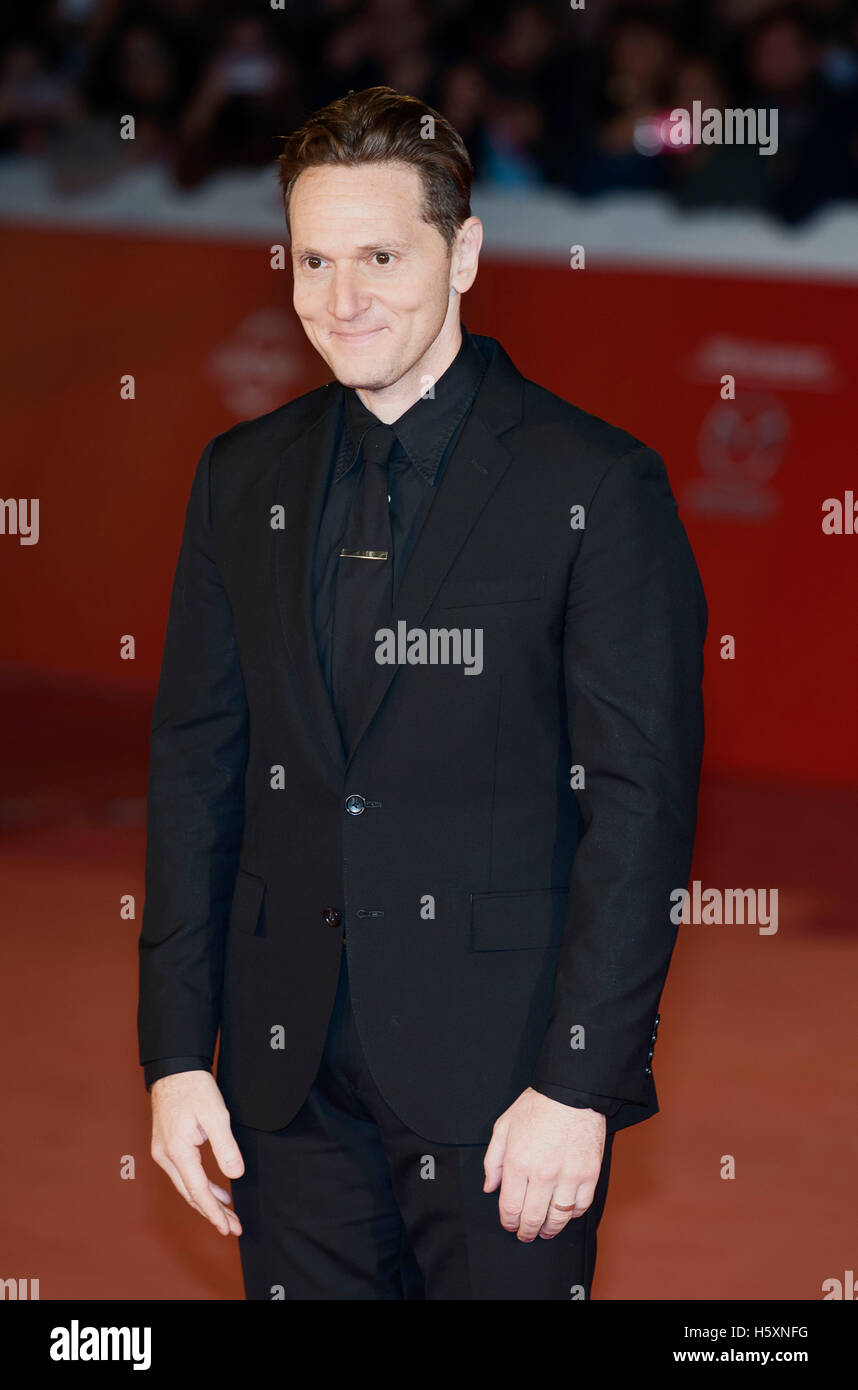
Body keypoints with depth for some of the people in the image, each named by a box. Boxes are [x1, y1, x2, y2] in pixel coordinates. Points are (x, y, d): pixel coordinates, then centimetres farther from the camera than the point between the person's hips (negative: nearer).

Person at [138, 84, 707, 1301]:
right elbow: (196, 768, 11)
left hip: (505, 1073, -4)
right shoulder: (241, 479, 10)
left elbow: (643, 802, -8)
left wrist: (579, 1084, -14)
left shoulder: (597, 485, -6)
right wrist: (176, 1055, 5)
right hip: (292, 1083, 4)